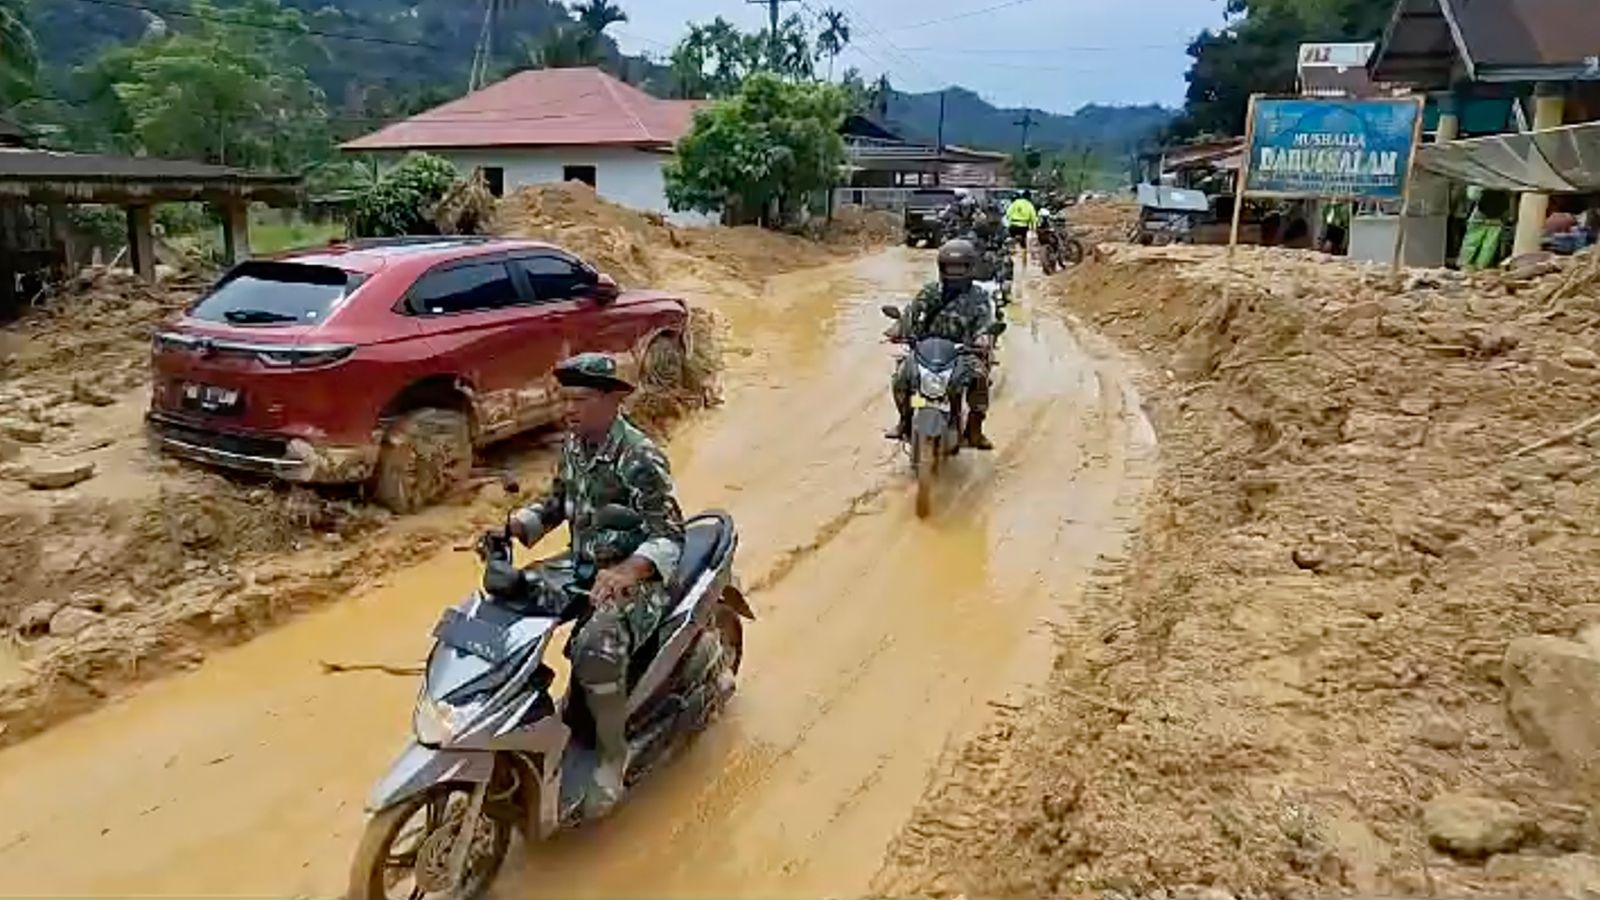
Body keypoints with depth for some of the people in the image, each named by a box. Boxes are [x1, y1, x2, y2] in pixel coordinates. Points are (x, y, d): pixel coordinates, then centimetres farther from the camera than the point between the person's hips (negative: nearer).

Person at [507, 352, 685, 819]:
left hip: (634, 577, -8)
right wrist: (514, 525, -3)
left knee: (596, 650, -33)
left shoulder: (639, 458, -22)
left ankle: (612, 756, -9)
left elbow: (669, 535, -27)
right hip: (581, 567, 8)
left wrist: (628, 571, -46)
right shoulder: (573, 445, 4)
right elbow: (557, 502, 17)